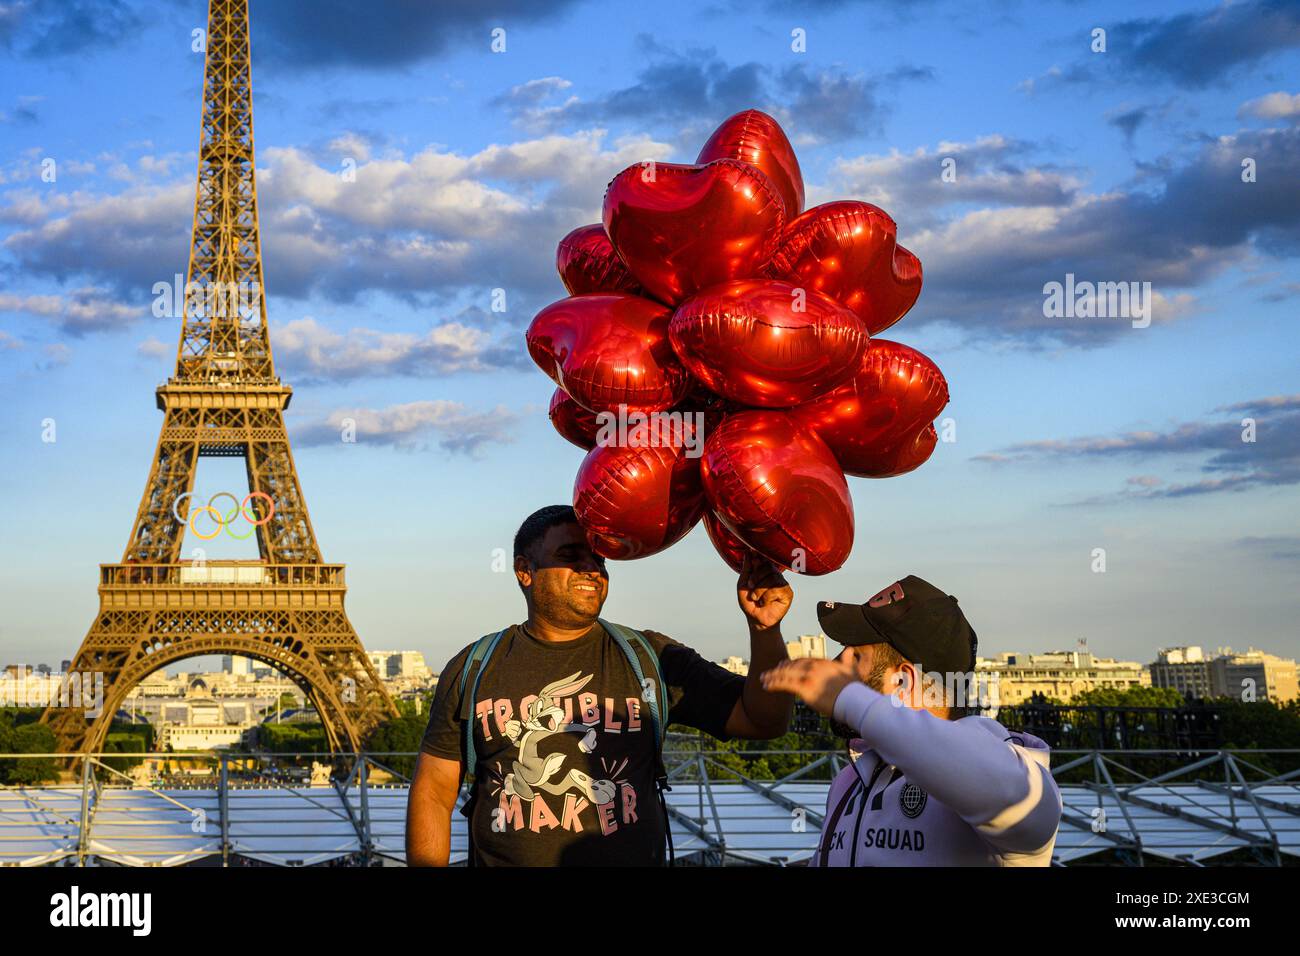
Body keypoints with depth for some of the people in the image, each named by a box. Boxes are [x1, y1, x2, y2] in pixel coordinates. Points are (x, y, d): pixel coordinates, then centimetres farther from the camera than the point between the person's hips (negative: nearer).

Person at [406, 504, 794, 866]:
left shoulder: (651, 659, 1)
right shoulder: (474, 668, 0)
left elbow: (763, 720, -4)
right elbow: (433, 793, 2)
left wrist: (765, 630, -19)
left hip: (633, 857, 1)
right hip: (500, 860, 0)